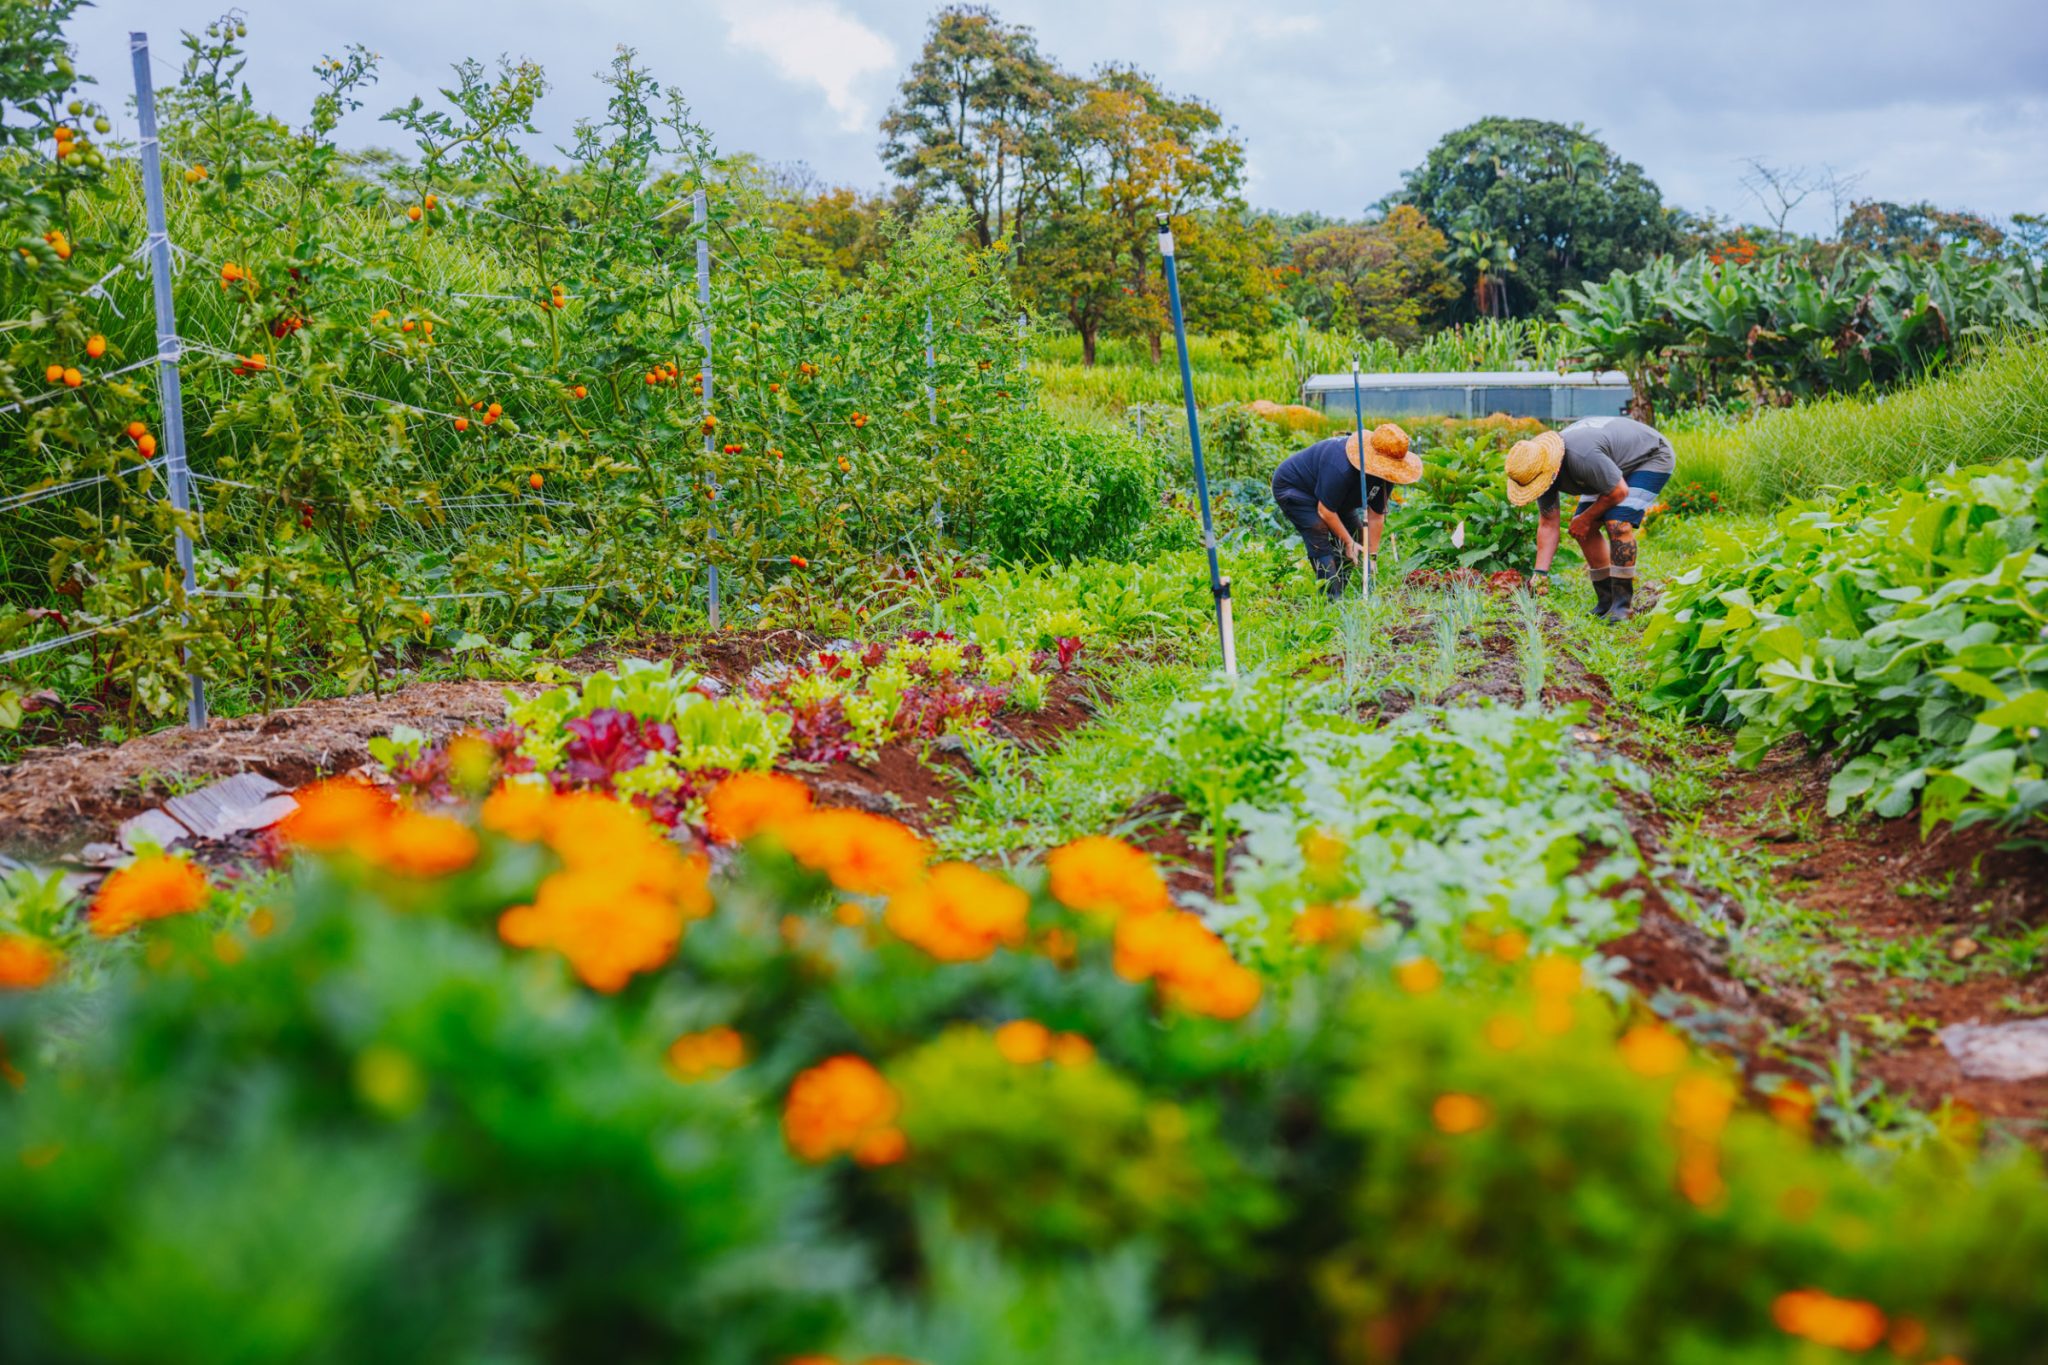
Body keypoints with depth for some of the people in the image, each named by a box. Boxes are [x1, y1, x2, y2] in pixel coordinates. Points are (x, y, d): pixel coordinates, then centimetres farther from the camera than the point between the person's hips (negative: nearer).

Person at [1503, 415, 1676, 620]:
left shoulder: (1582, 456, -41)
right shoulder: (1538, 468, -15)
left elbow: (1619, 491, -29)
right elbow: (1548, 525, -7)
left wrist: (1586, 518, -15)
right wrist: (1540, 573, -15)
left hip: (1652, 456, -8)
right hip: (1616, 463, 8)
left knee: (1617, 524, -25)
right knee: (1585, 530, 0)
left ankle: (1623, 604, -16)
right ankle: (1606, 601, 12)